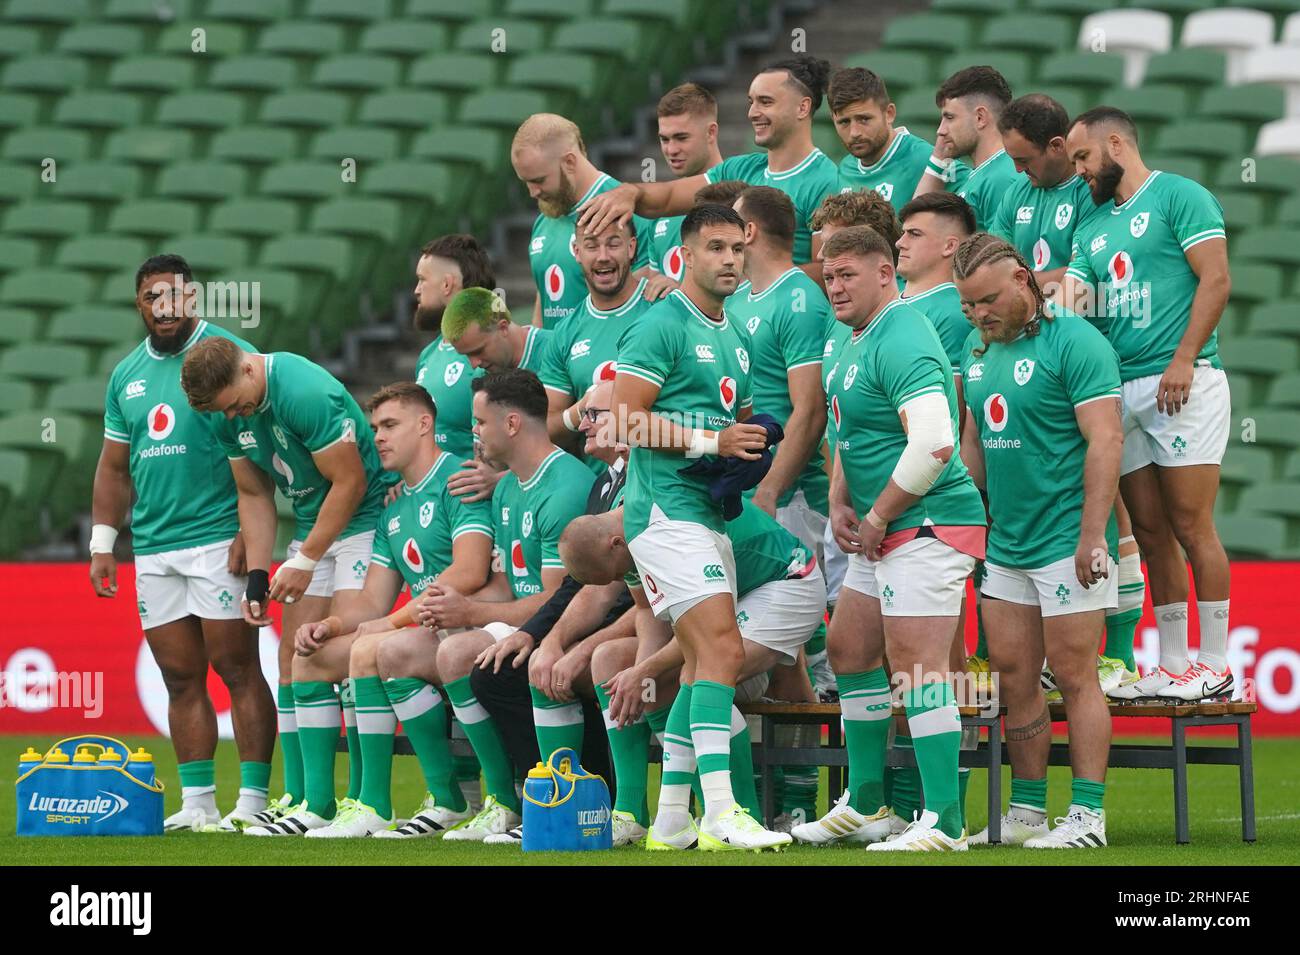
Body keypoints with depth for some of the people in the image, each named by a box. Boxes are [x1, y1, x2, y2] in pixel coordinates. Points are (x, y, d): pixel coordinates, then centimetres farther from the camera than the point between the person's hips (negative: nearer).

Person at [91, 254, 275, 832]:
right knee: (180, 679, 6)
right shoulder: (126, 375, 16)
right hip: (153, 547, 6)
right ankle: (197, 802, 10)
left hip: (219, 540, -6)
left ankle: (254, 799, -6)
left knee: (236, 668, -7)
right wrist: (102, 544, 15)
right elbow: (114, 468, 22)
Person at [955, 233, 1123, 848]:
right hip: (1005, 545, 8)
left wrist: (1093, 537, -21)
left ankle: (1087, 815, -2)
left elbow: (1105, 440, -16)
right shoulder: (980, 349, 13)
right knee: (1013, 680, 9)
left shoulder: (1074, 342, -11)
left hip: (1066, 542, -8)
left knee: (1074, 677, -5)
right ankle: (1026, 813, 16)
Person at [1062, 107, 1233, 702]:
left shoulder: (1179, 196, -2)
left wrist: (1184, 360, -16)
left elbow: (1216, 280, -10)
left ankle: (1215, 666, -5)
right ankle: (1172, 666, 11)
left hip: (1181, 384, -8)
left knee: (1190, 527, -8)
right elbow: (1063, 304, 16)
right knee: (1151, 532, 7)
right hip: (1122, 389, 8)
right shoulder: (1095, 227, 20)